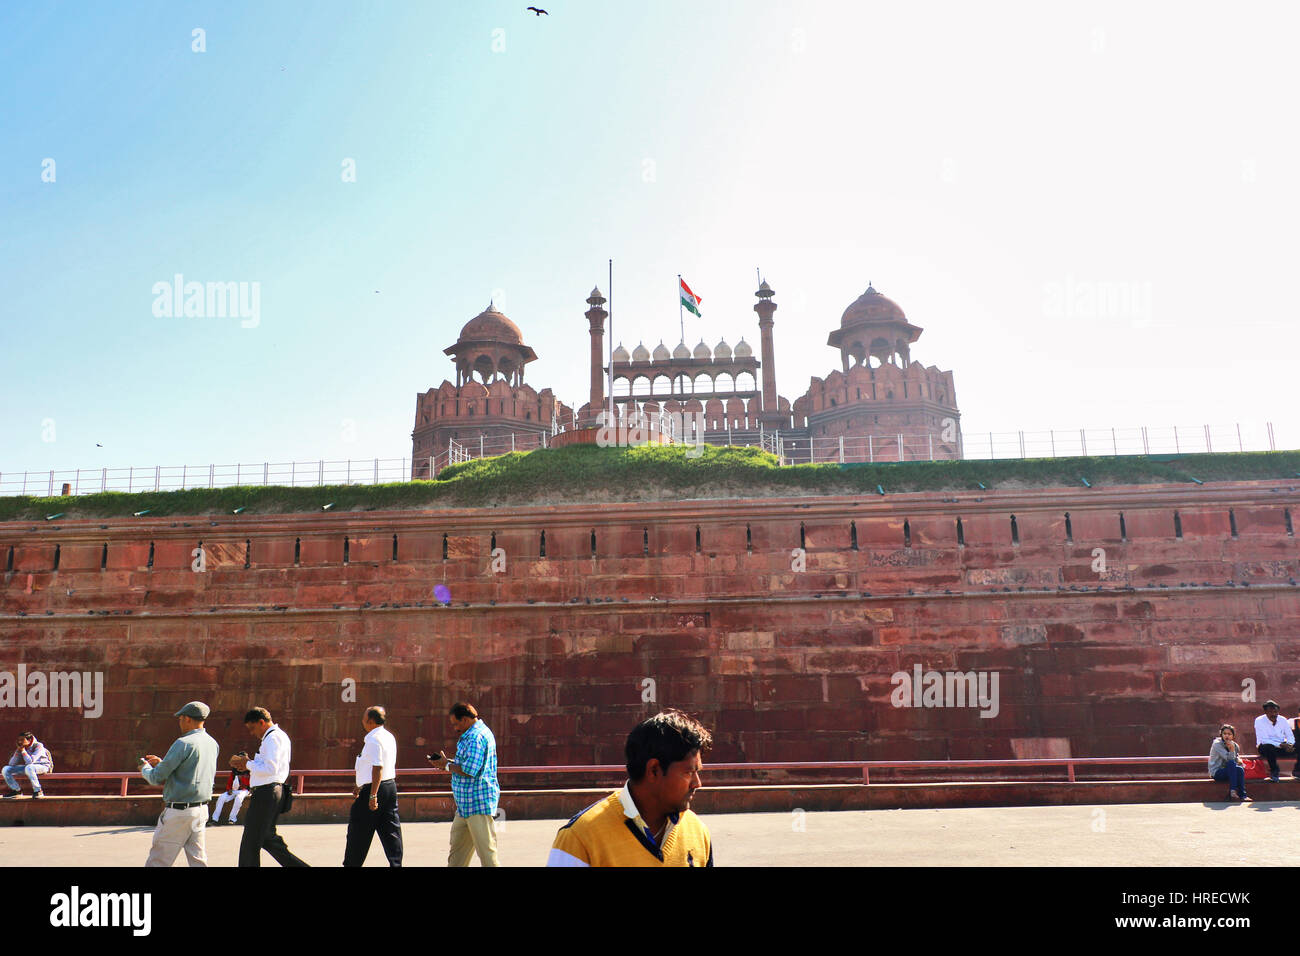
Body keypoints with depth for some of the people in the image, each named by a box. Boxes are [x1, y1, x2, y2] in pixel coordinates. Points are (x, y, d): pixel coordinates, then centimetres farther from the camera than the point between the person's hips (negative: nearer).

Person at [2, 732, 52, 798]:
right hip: (27, 767, 7)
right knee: (6, 769, -6)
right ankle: (17, 791, 7)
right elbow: (11, 764, -5)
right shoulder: (21, 748, -1)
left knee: (29, 767, -40)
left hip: (43, 766, -7)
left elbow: (30, 761, -30)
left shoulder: (38, 746, -19)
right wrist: (18, 750, -14)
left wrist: (23, 750, -23)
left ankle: (38, 791, -26)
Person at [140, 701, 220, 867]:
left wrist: (145, 768, 10)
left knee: (158, 861, 3)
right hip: (202, 809, 8)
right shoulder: (212, 744, 9)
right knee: (198, 860, 10)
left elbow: (157, 778, -12)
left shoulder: (184, 743, -16)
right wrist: (161, 762, 26)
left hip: (178, 811, -8)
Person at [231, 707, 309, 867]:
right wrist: (248, 765, 11)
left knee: (250, 842, -2)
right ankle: (296, 864, 15)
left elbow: (270, 769, -23)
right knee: (267, 838, 16)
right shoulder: (280, 736, 18)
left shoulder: (272, 738, -14)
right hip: (274, 790, 10)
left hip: (266, 793, -10)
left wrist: (248, 764, -11)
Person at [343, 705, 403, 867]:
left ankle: (351, 864, 16)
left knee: (359, 831, 6)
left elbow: (378, 767, -23)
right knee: (390, 831, 8)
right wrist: (361, 786, 28)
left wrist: (372, 795, -25)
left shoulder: (374, 739, -16)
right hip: (390, 786, 9)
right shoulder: (389, 737, 13)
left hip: (376, 787, -9)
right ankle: (396, 863, 5)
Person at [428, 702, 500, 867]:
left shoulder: (477, 737, -19)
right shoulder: (470, 735, 17)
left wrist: (447, 765, -8)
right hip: (466, 803, 11)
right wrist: (448, 761, 10)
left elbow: (469, 771, -23)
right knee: (457, 848, 17)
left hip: (479, 803, -11)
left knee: (487, 852, -7)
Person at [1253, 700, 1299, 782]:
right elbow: (1263, 740, -19)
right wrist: (1280, 745, -32)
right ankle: (1274, 771, -18)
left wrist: (1289, 744, -24)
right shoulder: (1259, 721, -14)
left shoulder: (1283, 720, 0)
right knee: (1269, 747, -40)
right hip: (1265, 747, -5)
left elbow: (1290, 736, 0)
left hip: (1282, 746, 5)